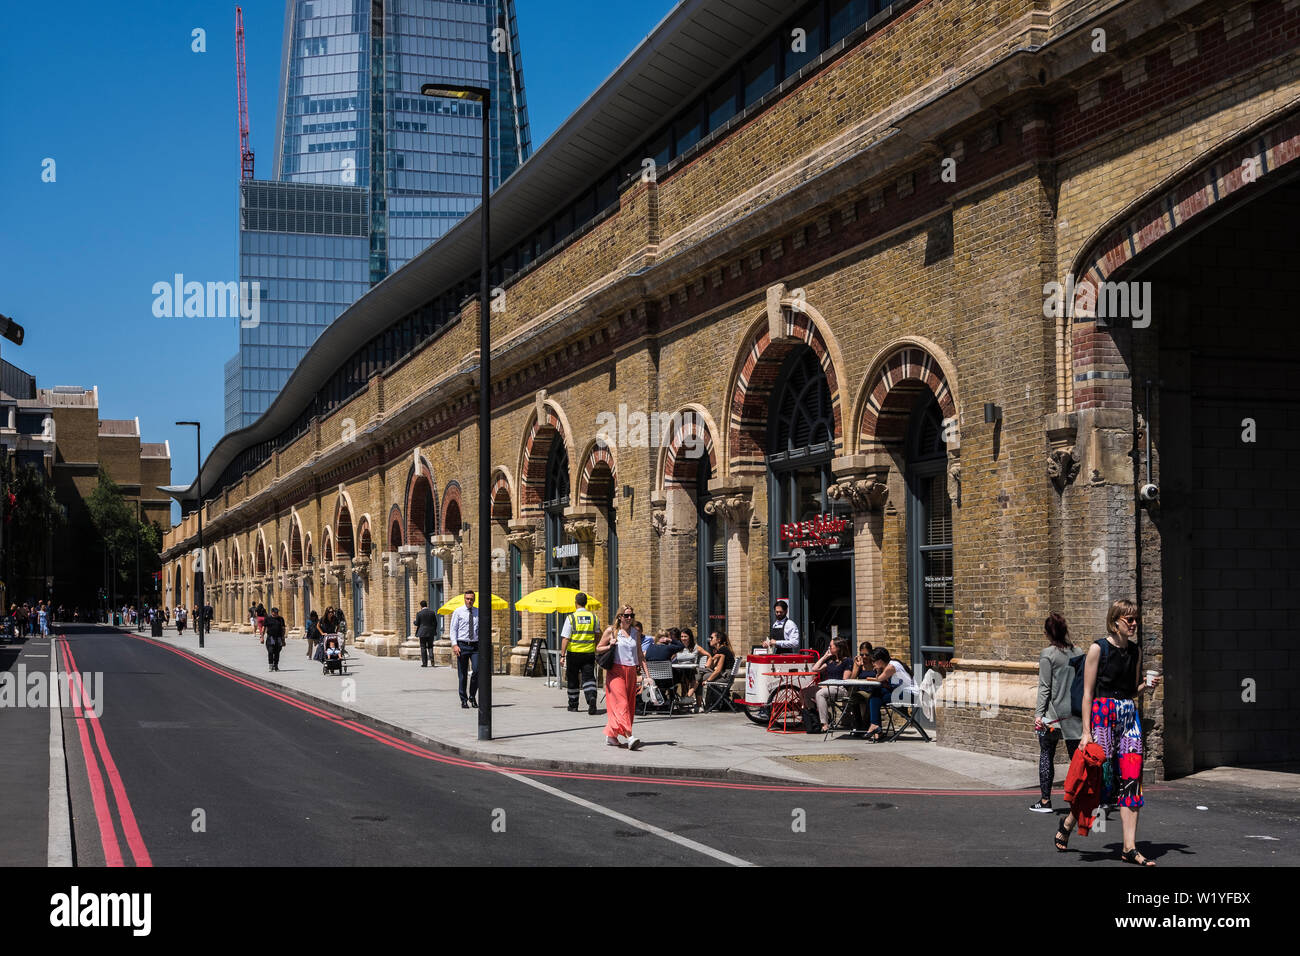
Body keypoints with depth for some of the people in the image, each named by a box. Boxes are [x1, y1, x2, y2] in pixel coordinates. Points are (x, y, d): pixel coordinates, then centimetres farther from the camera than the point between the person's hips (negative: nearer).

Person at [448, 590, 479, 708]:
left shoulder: (479, 612, 9)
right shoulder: (458, 612, 2)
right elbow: (453, 629, -1)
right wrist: (454, 644, -13)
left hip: (475, 645, 1)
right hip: (462, 645, -1)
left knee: (477, 670, -13)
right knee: (462, 674, 3)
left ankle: (473, 696, 5)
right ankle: (464, 700, 12)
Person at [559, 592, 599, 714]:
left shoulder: (571, 618, -7)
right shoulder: (594, 617, 3)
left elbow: (565, 638, -10)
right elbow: (597, 636, 11)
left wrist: (562, 655, -8)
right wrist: (596, 651, 24)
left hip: (573, 653, -2)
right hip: (589, 653, 2)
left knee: (572, 680, 12)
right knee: (588, 678, 1)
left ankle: (573, 705, 22)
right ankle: (591, 697, -25)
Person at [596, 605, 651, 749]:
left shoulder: (635, 633, 12)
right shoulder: (611, 631, 1)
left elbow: (640, 655, 15)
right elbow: (598, 649, 7)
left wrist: (647, 674, 9)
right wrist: (610, 646, -12)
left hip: (631, 672, 5)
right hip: (616, 671, -5)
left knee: (630, 705, 4)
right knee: (621, 703, -16)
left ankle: (610, 735, 15)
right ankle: (629, 737, -26)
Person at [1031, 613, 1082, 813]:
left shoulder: (1048, 654, -9)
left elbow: (1044, 687, -10)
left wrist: (1039, 713, -7)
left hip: (1052, 713, -4)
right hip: (1074, 712, 4)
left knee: (1046, 755, 4)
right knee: (1076, 756, 7)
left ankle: (1045, 801, 6)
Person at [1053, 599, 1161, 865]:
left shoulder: (1136, 650, 12)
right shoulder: (1098, 648, -6)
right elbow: (1088, 693, -7)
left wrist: (1148, 685, -2)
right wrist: (1086, 731, -12)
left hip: (1129, 715, 5)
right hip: (1103, 713, -5)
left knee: (1132, 779, -3)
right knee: (1102, 778, -4)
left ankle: (1129, 848, 0)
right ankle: (1068, 823, 21)